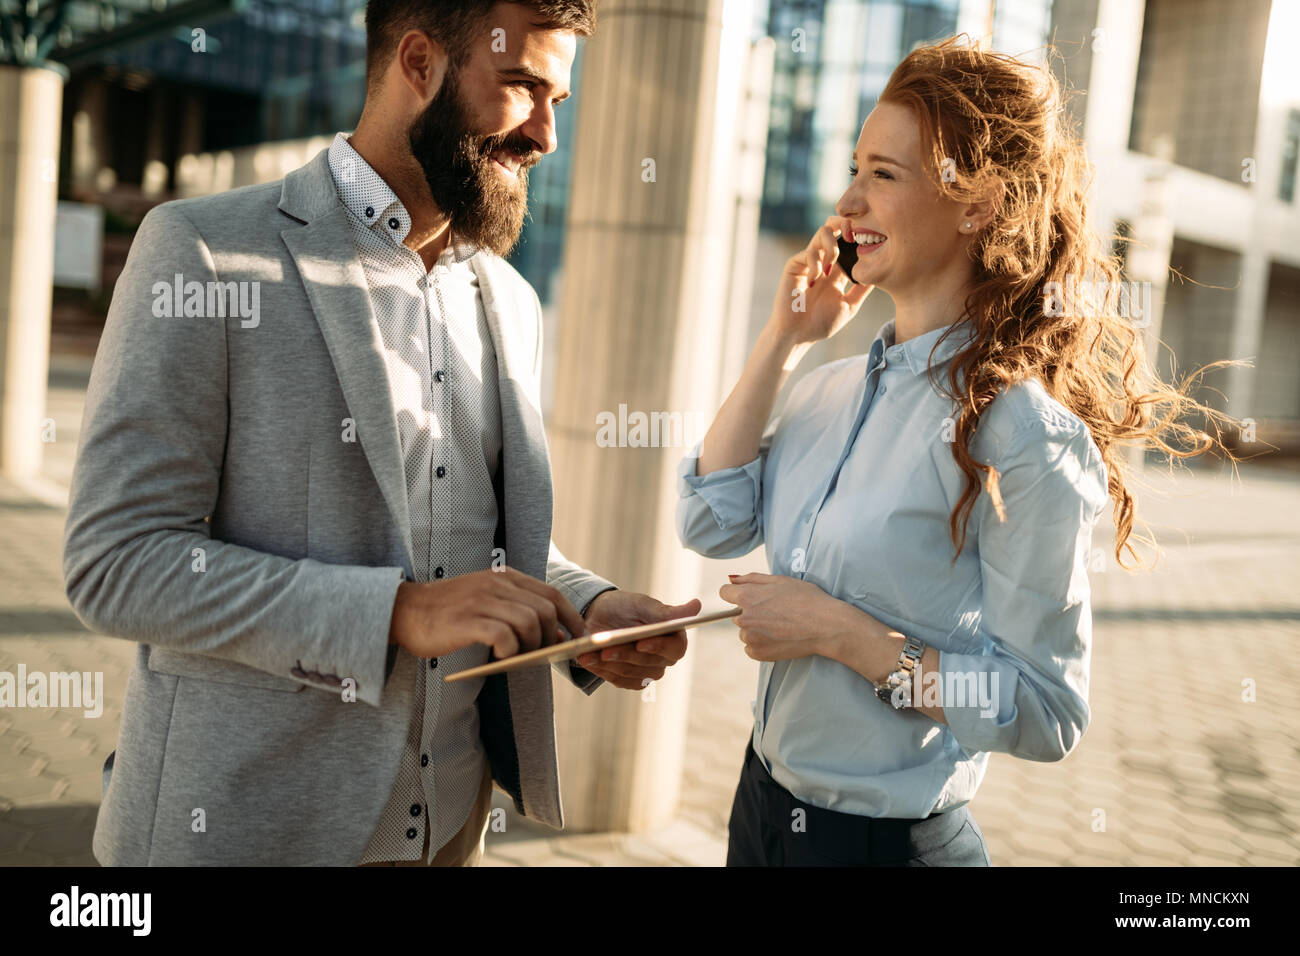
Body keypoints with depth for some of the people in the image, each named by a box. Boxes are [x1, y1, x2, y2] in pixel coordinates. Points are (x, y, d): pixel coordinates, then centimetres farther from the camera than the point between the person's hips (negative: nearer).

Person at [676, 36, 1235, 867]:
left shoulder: (1022, 431, -21)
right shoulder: (835, 384, 0)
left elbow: (1045, 714, -20)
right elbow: (712, 524, -5)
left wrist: (840, 632, -22)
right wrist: (782, 340, -5)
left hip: (883, 835, -6)